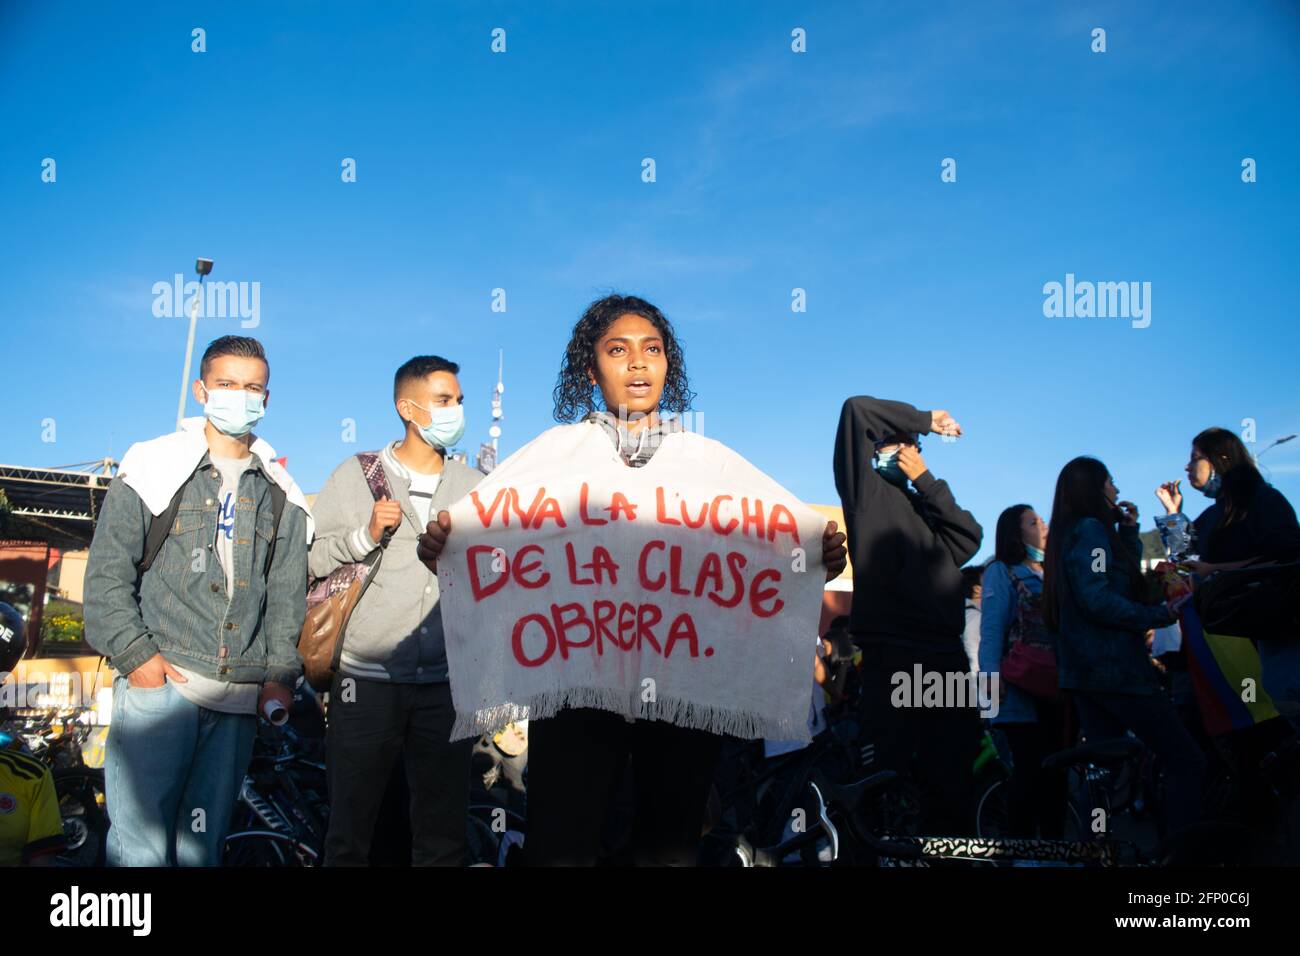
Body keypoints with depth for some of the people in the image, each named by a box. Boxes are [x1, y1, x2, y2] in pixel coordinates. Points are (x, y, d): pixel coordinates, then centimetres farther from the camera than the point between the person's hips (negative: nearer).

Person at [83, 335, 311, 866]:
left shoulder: (280, 493, 15)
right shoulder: (153, 468, 4)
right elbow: (106, 573, 0)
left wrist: (280, 673, 6)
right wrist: (135, 653, -10)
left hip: (241, 695, 3)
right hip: (157, 681, -3)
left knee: (204, 840, 8)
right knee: (140, 840, -5)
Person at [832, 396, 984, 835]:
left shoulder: (925, 506, 24)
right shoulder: (867, 491, 8)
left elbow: (968, 540, 6)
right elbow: (857, 409, 0)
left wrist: (925, 480, 4)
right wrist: (926, 419, 12)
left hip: (947, 656, 6)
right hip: (891, 657, -6)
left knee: (953, 778, 8)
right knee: (889, 772, -3)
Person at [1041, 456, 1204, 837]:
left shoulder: (1073, 533, 17)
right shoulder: (1090, 528, -11)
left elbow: (1125, 578, 26)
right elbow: (1097, 600, -21)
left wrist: (1129, 531, 17)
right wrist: (1160, 615, -14)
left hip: (1085, 670, 10)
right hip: (1114, 667, -10)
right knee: (1186, 760, -8)